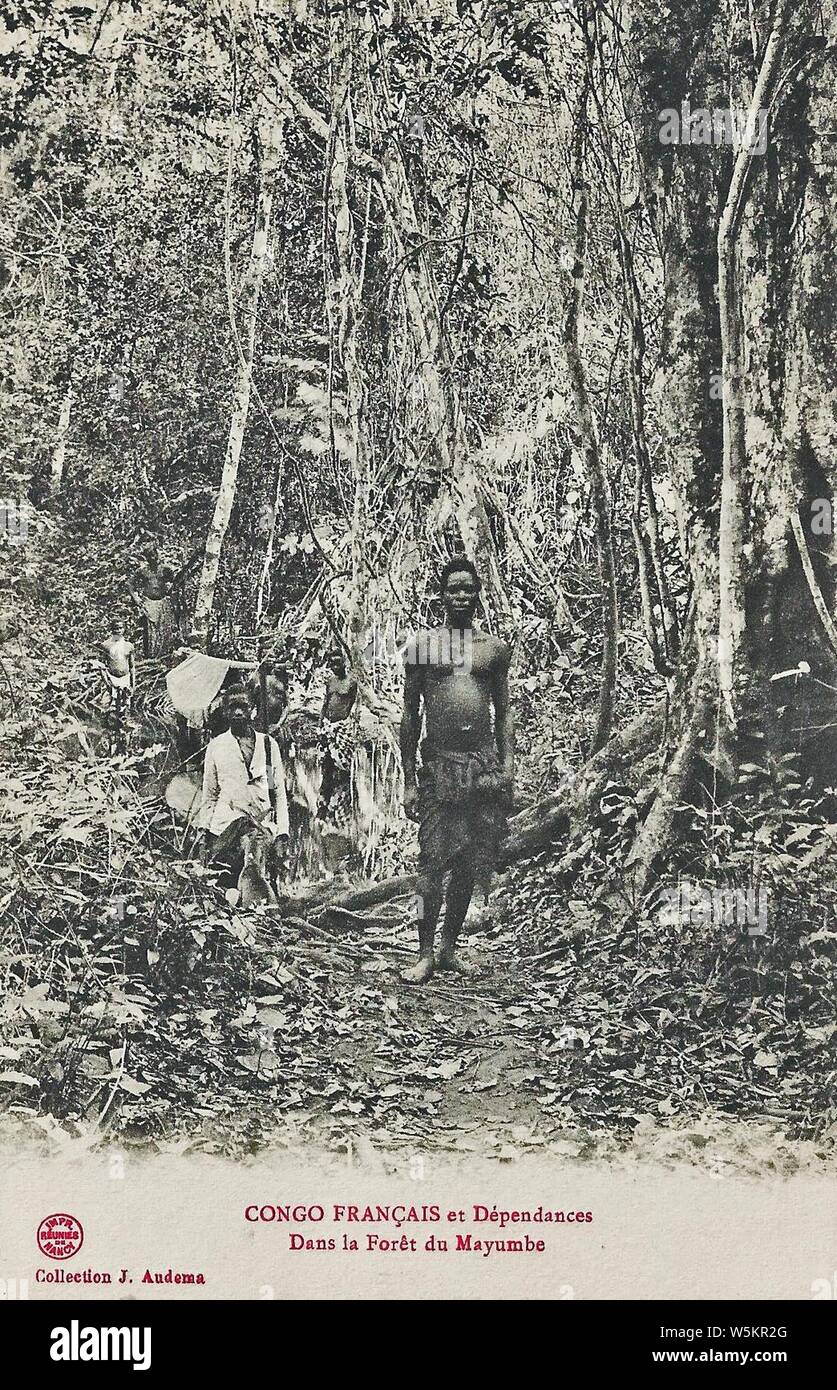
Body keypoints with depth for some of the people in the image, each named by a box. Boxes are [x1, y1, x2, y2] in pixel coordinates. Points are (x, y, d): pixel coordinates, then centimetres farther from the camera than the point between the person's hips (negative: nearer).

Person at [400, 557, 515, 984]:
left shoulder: (495, 649, 11)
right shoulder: (422, 645, 5)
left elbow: (504, 711, 13)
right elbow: (410, 714, 5)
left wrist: (507, 765, 1)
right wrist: (410, 780, 0)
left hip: (484, 764, 3)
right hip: (439, 764, -2)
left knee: (469, 865, 6)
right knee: (432, 863, -6)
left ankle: (449, 946, 17)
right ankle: (426, 954, 0)